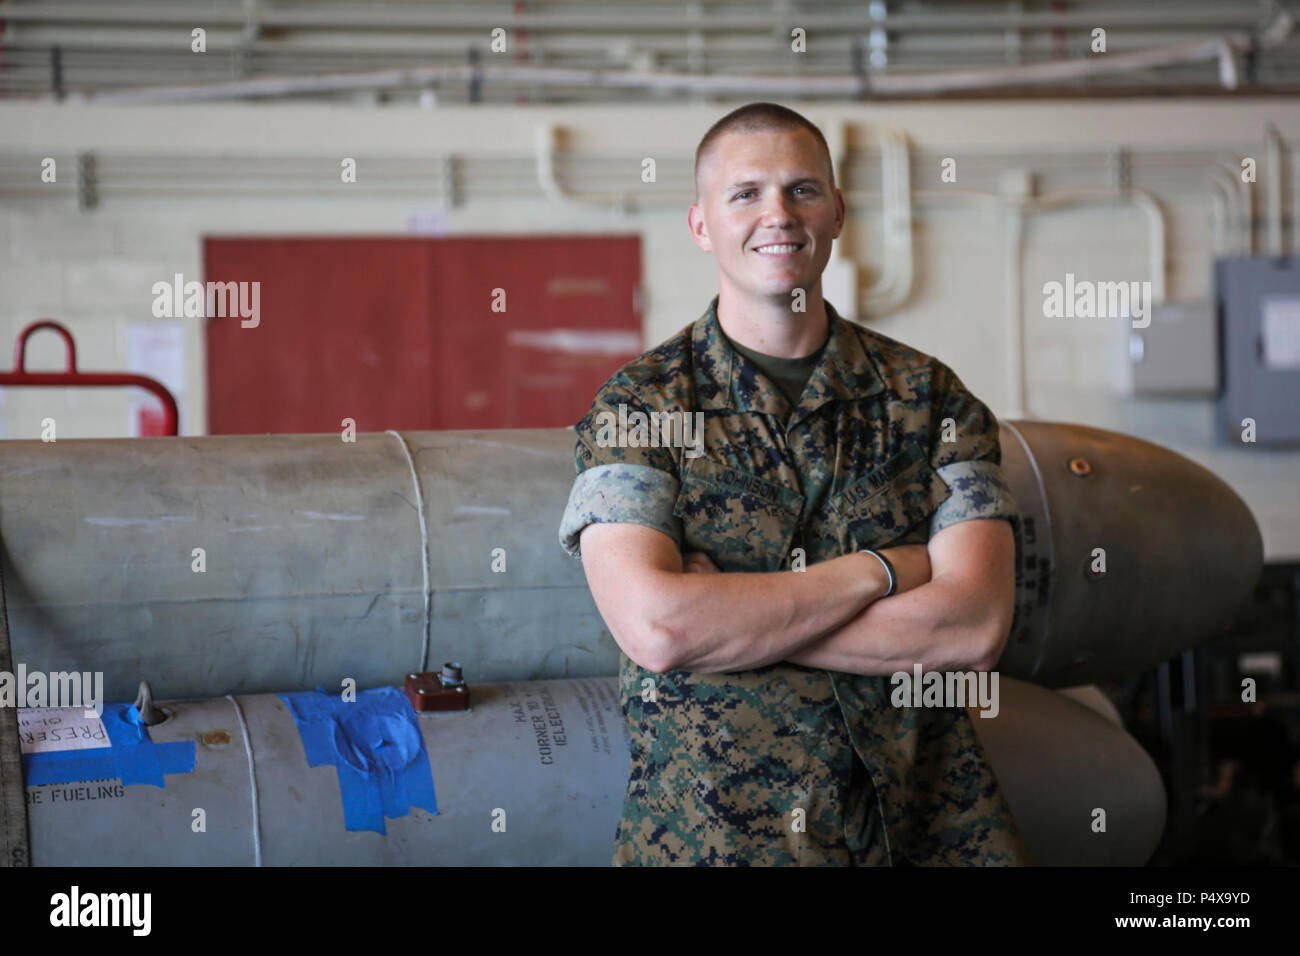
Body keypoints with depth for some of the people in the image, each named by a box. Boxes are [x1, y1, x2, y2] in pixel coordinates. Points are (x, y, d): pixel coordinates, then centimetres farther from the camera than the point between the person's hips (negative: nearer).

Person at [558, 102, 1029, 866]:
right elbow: (654, 627, -14)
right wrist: (881, 570, -8)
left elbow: (975, 628, -6)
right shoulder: (637, 407, 1)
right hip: (711, 826, -1)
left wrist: (727, 613, -11)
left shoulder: (930, 398, 7)